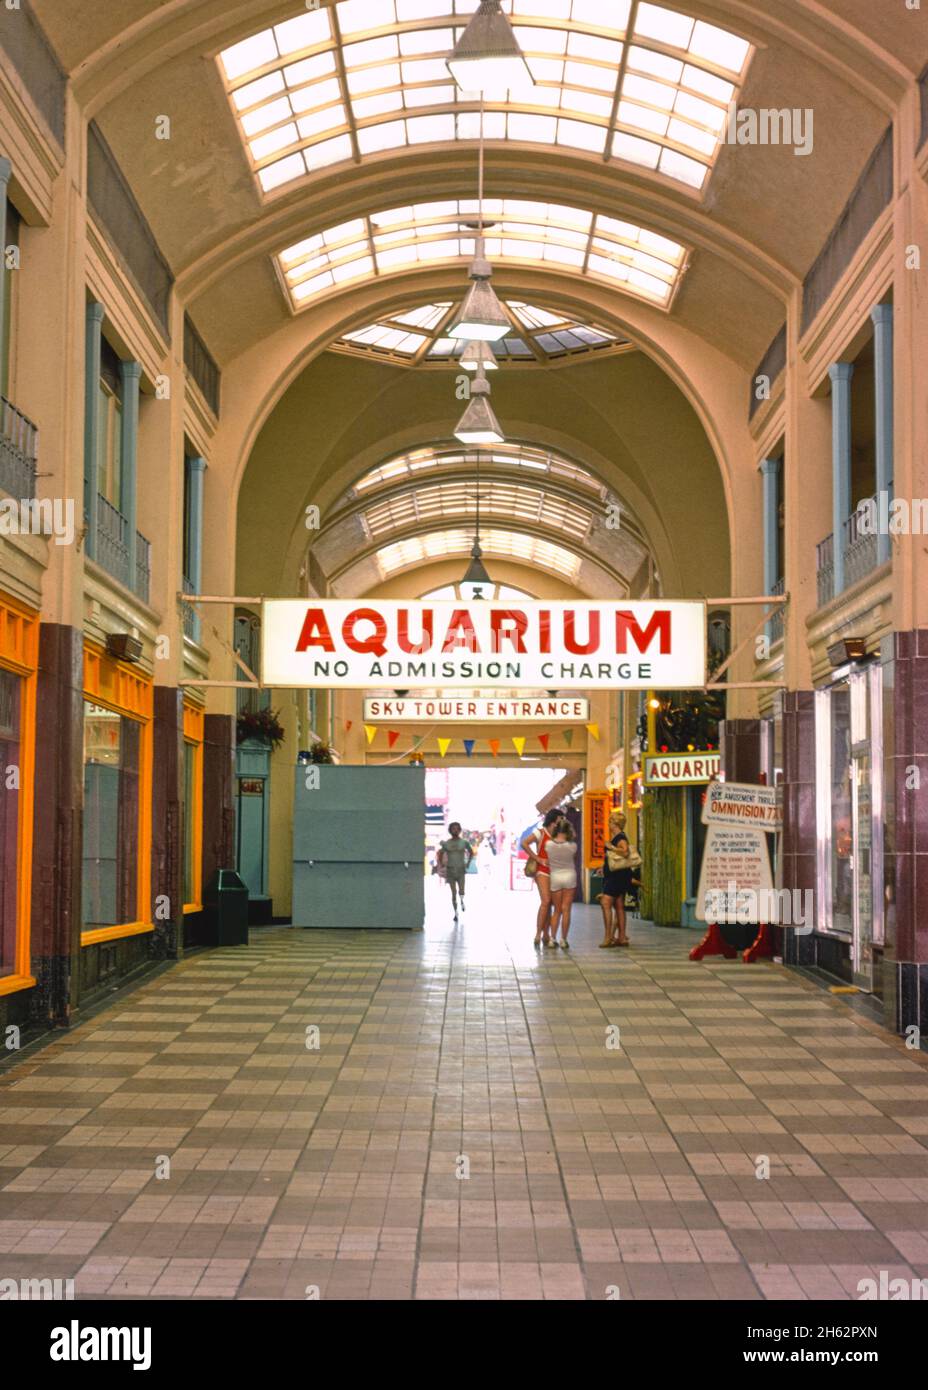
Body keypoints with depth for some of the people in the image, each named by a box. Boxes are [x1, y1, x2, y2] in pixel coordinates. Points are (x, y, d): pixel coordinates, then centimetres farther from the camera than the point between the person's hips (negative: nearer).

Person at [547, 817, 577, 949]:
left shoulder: (549, 844, -9)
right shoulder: (572, 846, -11)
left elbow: (547, 861, 5)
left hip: (554, 877, 1)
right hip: (569, 875, -1)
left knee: (557, 910, 13)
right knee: (566, 910, 2)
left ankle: (552, 938, 5)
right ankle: (563, 940, 0)